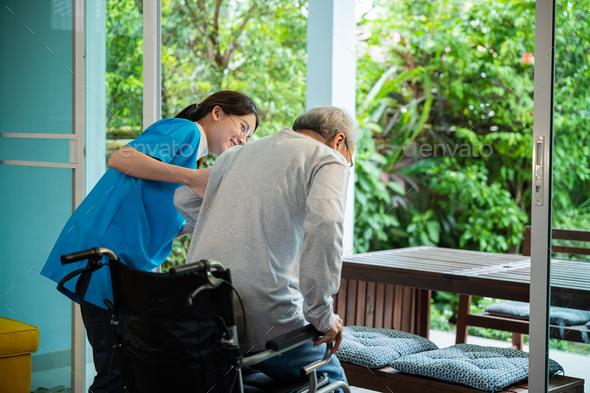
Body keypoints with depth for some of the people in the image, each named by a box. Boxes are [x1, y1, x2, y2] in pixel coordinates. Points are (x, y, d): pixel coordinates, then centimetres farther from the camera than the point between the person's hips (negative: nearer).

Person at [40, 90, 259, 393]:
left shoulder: (191, 161, 25)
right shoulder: (186, 130, -3)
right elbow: (121, 159, -19)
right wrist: (191, 178, -21)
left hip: (129, 264, 10)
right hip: (104, 253, -10)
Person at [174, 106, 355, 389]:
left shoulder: (238, 153, 20)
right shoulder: (329, 159, 0)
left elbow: (184, 197, 31)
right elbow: (323, 227, -20)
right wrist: (322, 317, -14)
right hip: (262, 317, -6)